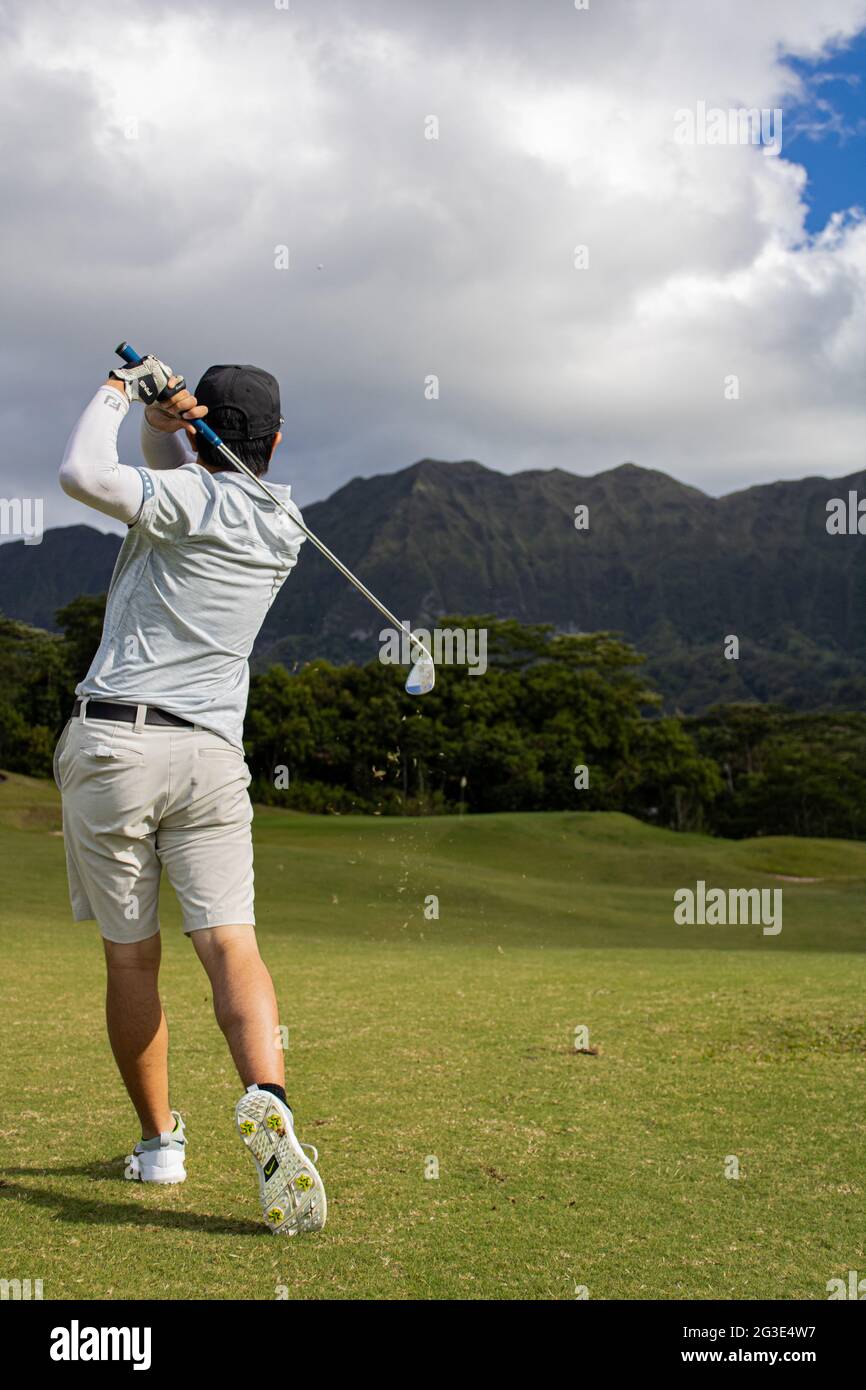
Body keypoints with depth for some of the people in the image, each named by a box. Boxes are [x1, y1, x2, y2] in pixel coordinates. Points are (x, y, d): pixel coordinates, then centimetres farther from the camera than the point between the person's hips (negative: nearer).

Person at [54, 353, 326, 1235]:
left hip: (112, 742, -3)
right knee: (230, 944, -7)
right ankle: (266, 1100, -31)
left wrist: (115, 394, -3)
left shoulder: (190, 499, -5)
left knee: (130, 957, 8)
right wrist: (159, 409, 4)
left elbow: (82, 475, -20)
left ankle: (159, 1142, 17)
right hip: (211, 755, 4)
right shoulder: (283, 528, 15)